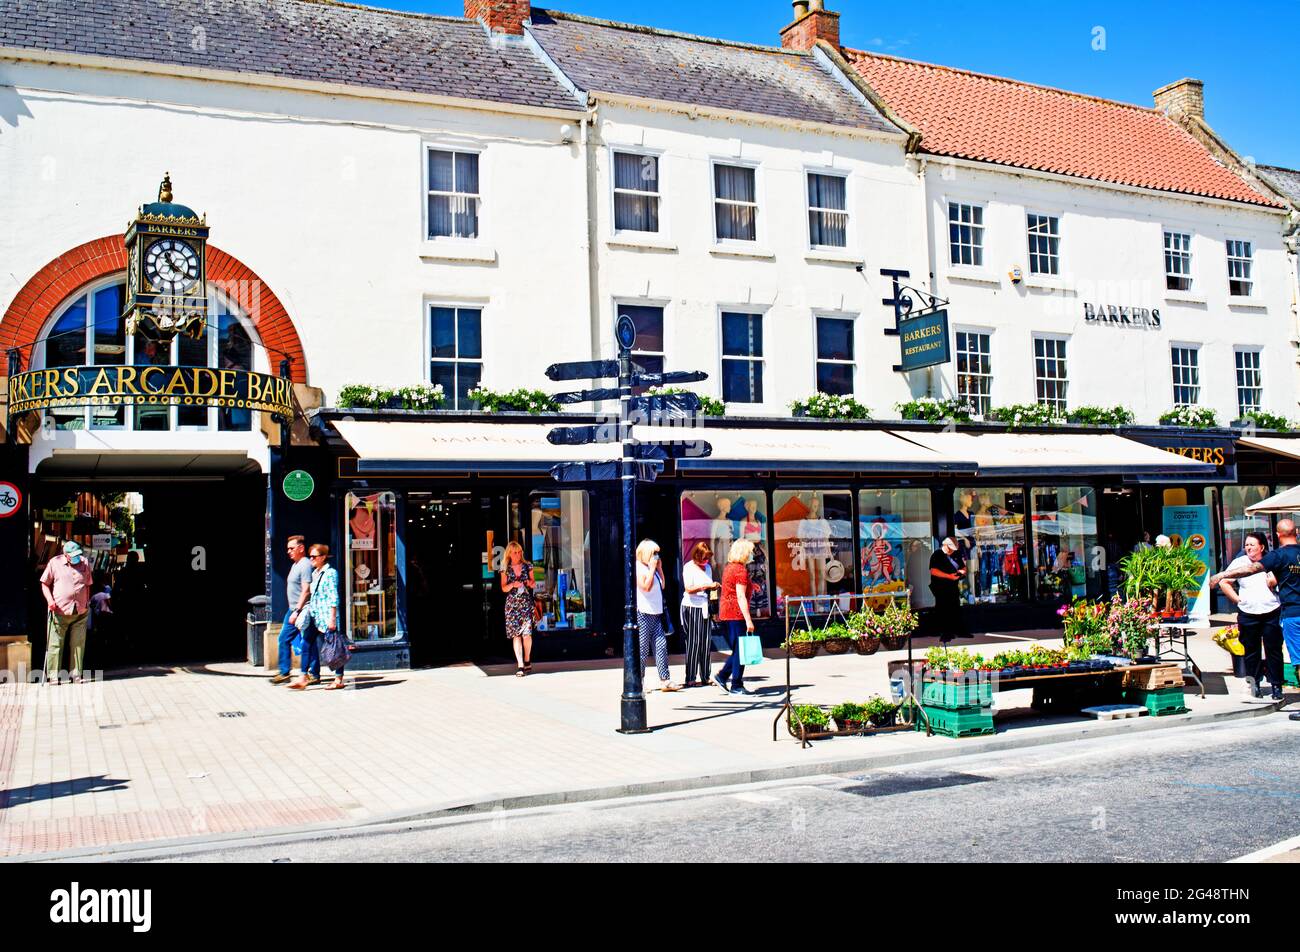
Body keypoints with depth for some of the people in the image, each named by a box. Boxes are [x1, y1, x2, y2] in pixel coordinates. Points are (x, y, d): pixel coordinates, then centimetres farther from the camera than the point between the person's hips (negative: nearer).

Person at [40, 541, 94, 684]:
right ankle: (53, 675, 3)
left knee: (78, 644, 5)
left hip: (81, 612, 3)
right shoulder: (55, 563, 1)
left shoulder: (85, 563, 9)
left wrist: (87, 602, 13)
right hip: (60, 611, -3)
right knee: (55, 644, -2)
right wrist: (50, 600, -8)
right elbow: (45, 584, 6)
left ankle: (76, 674, 13)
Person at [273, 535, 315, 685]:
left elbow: (306, 591, -21)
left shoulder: (305, 565, -15)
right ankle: (284, 673, 15)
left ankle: (314, 675, 5)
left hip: (302, 610, -10)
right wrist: (293, 611, 19)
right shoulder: (295, 565, 16)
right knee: (284, 639, 9)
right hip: (293, 610, 10)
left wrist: (297, 611, -24)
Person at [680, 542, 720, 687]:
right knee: (694, 642, -6)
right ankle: (691, 679, -2)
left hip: (704, 607, 6)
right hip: (691, 607, -6)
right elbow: (689, 589, -15)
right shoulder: (689, 567, -6)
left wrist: (714, 586, 1)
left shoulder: (708, 567, 15)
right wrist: (707, 586, -21)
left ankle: (704, 677, 10)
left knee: (705, 642, 5)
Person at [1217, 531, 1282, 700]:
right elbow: (1224, 583, 7)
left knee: (1274, 650, 0)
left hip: (1272, 612, 0)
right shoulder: (1239, 562, 5)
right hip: (1248, 614, 1)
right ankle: (1254, 685, 13)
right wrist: (1238, 599, 0)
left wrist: (1274, 581, -9)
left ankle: (1276, 686, 8)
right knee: (1252, 651, 6)